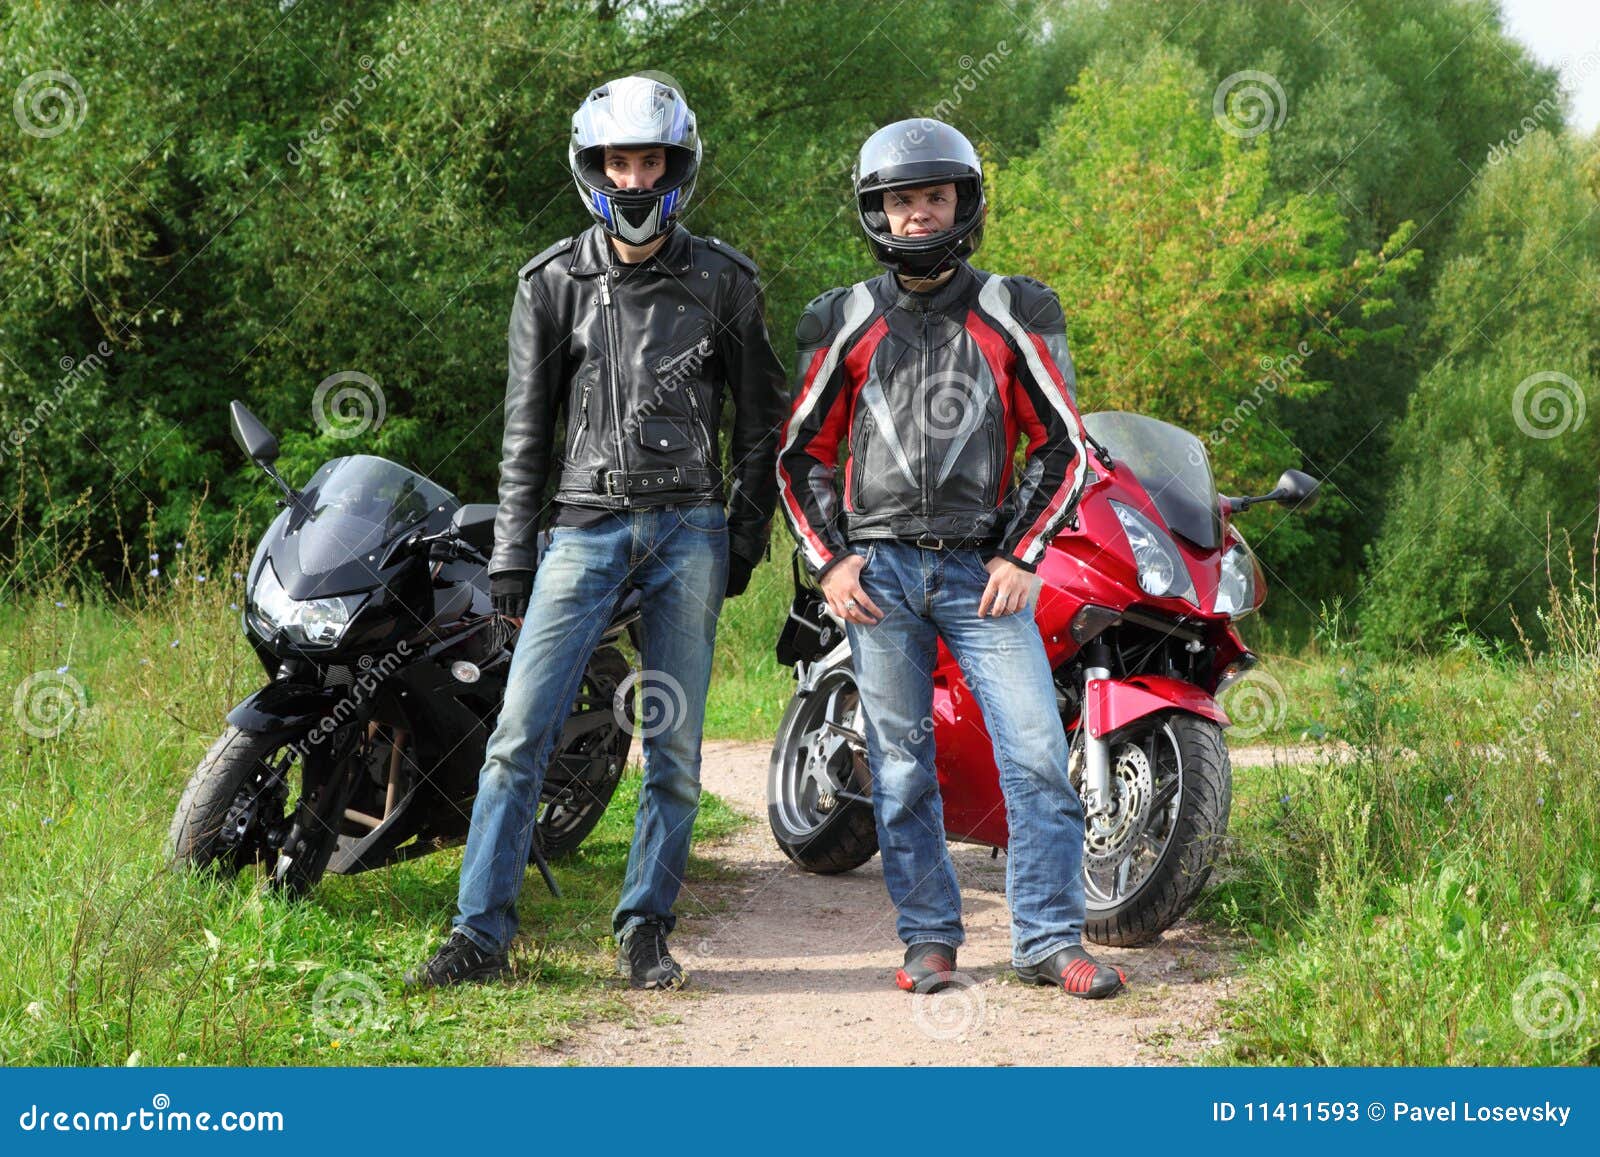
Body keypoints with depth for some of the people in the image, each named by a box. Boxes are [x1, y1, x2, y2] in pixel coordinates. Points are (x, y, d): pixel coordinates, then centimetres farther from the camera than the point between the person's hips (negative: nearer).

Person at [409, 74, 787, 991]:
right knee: (522, 733, -8)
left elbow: (760, 418, 12)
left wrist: (748, 539, 7)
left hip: (689, 529, 0)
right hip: (586, 526, 0)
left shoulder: (724, 281, 6)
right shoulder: (554, 284, 6)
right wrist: (512, 555, 4)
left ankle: (646, 933, 12)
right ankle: (481, 933, -5)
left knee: (674, 746, 2)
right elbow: (527, 431, 8)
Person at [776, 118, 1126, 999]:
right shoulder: (846, 323, 9)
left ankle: (1049, 940, -4)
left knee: (1037, 751, -10)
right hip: (879, 573, 1)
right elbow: (801, 453, 14)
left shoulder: (1012, 316, 6)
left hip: (984, 571, -1)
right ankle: (928, 937, 12)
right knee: (900, 765, 2)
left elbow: (1063, 444, 8)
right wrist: (829, 561, 2)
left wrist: (1023, 556, -2)